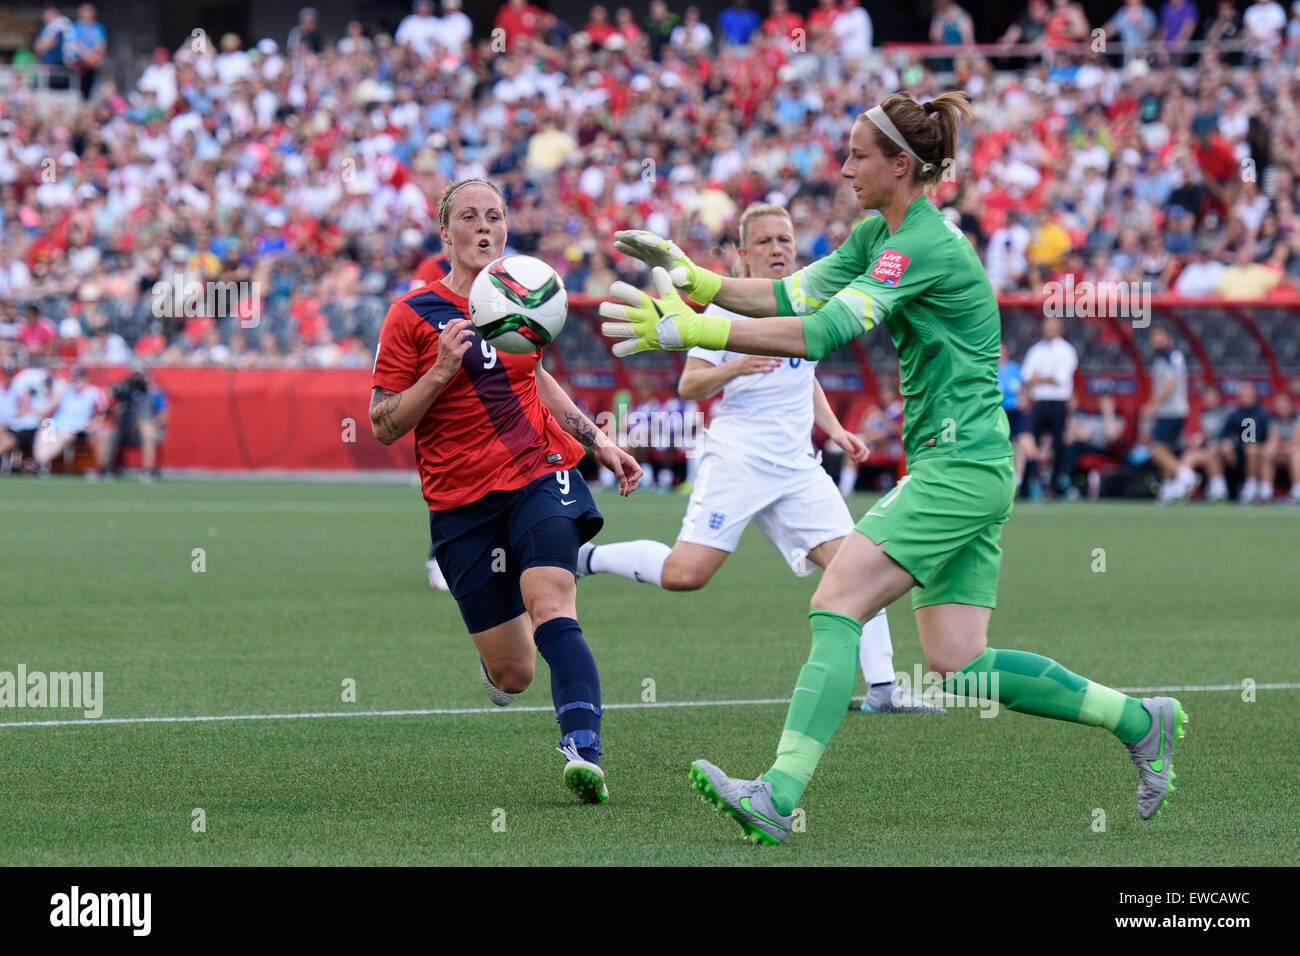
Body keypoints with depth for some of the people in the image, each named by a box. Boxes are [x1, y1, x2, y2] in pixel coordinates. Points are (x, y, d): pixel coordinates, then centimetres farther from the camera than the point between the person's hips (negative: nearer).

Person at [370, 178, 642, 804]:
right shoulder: (412, 316, -4)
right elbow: (382, 426, -5)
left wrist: (599, 443, 24)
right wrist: (441, 371, -19)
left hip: (541, 475, 2)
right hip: (462, 502, -1)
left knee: (551, 609, -26)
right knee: (513, 674, 2)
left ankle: (582, 748, -37)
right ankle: (493, 652, 40)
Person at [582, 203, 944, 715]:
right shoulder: (727, 309, -4)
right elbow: (688, 385, -7)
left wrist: (834, 429, 16)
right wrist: (734, 368, -24)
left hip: (798, 466, 5)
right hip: (736, 458, -5)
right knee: (685, 573, -15)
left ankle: (881, 687, -5)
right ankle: (589, 557, 9)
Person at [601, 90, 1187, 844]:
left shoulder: (923, 246, -17)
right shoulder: (879, 233, 12)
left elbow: (822, 333, -25)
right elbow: (796, 296, 13)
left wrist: (692, 331, -28)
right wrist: (697, 280, 1)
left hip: (960, 466, -10)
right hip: (954, 469, 10)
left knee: (836, 603, -16)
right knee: (957, 666, 7)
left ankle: (780, 796, -22)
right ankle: (1138, 720, 17)